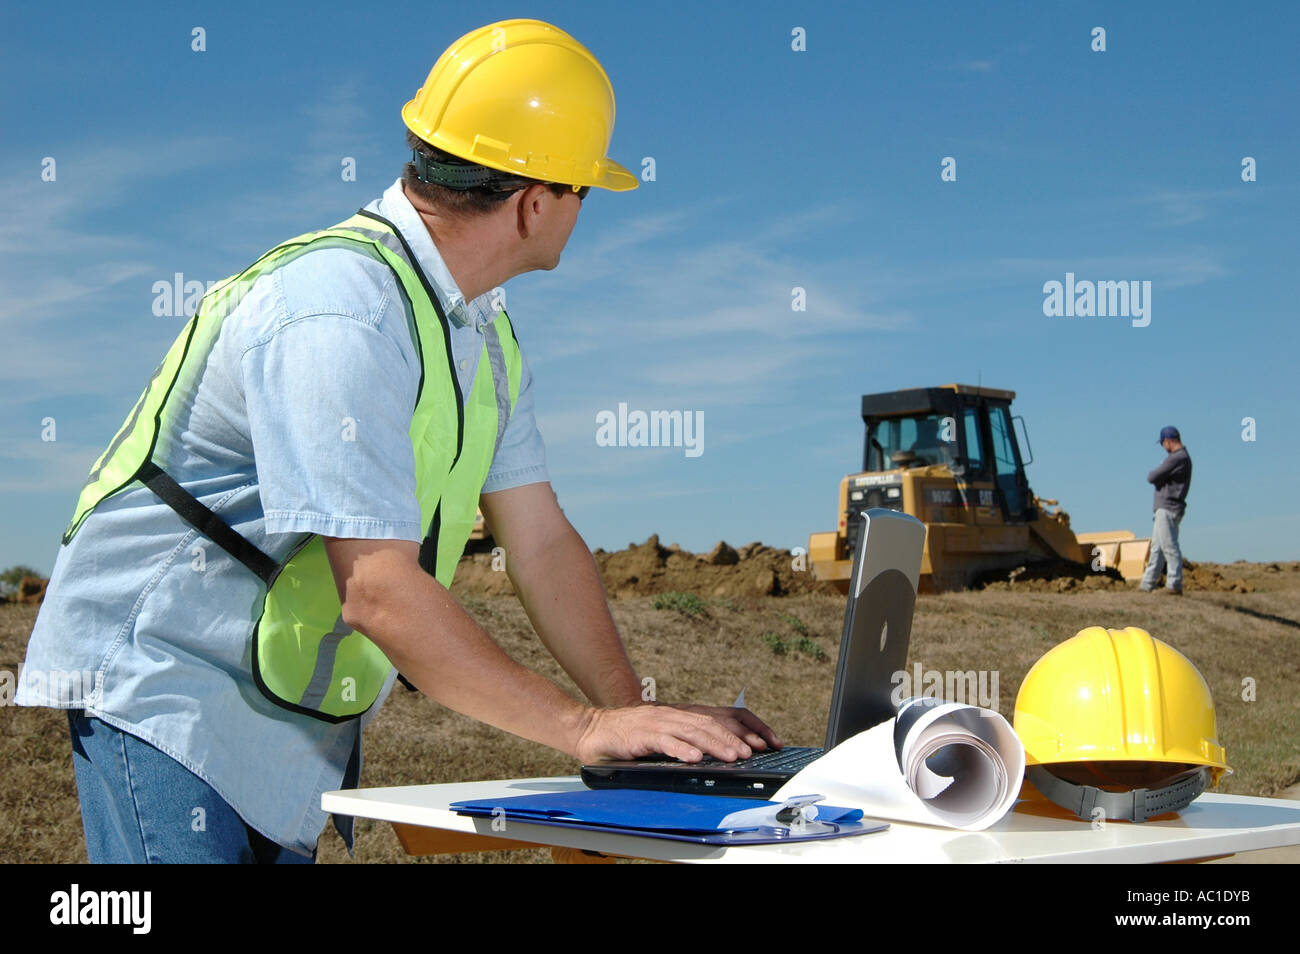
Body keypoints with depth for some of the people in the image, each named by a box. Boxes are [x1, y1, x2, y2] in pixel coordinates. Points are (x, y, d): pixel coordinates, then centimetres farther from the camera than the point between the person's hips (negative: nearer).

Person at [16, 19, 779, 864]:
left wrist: (637, 716, -3)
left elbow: (543, 545, 6)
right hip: (163, 680, -8)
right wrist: (585, 729, -25)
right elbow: (380, 592, -30)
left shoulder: (484, 334, 6)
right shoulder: (338, 313, -26)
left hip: (293, 714, 9)